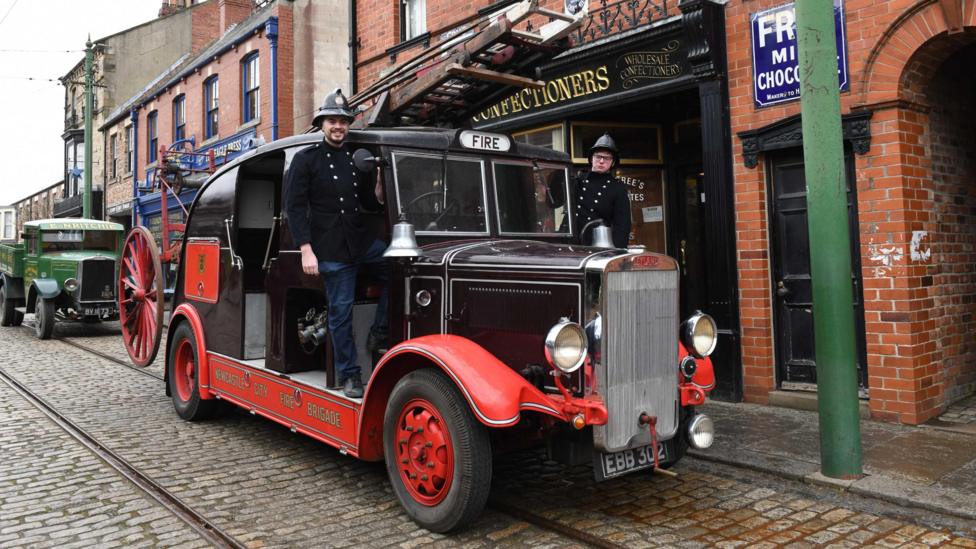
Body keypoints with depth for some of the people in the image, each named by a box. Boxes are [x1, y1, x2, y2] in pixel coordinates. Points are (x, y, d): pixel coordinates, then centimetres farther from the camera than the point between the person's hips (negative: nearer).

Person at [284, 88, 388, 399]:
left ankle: (379, 333, 4)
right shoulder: (306, 160, 0)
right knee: (341, 312, 0)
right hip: (331, 248, -4)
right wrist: (306, 250, -13)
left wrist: (381, 190, -4)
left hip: (363, 241, 5)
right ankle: (349, 377, 12)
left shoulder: (357, 159, 13)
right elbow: (294, 207, -6)